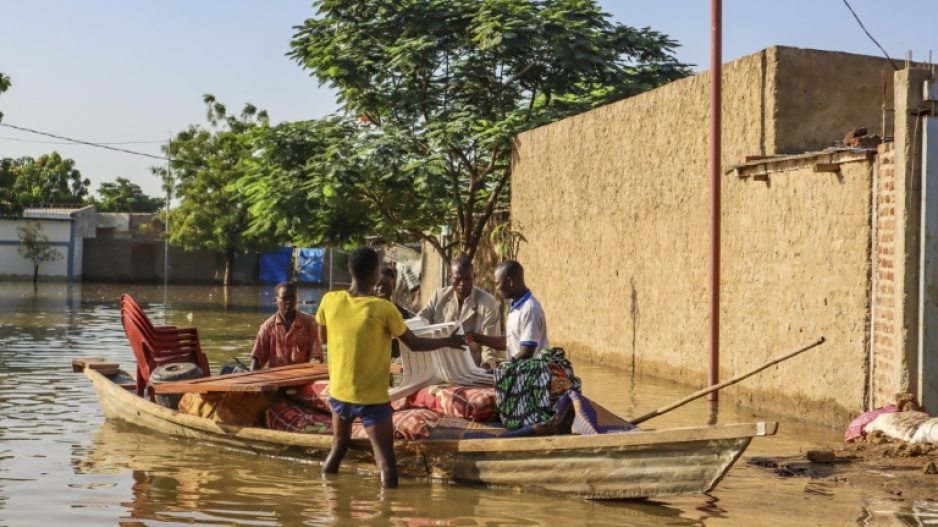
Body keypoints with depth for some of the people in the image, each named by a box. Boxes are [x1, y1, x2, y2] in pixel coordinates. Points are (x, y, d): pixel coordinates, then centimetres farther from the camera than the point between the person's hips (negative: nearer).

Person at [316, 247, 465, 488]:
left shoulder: (329, 300, -5)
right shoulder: (384, 309, -16)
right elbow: (415, 344, -6)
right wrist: (449, 342, 9)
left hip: (339, 392, 5)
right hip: (372, 398, -5)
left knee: (338, 447, 24)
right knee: (385, 458, 1)